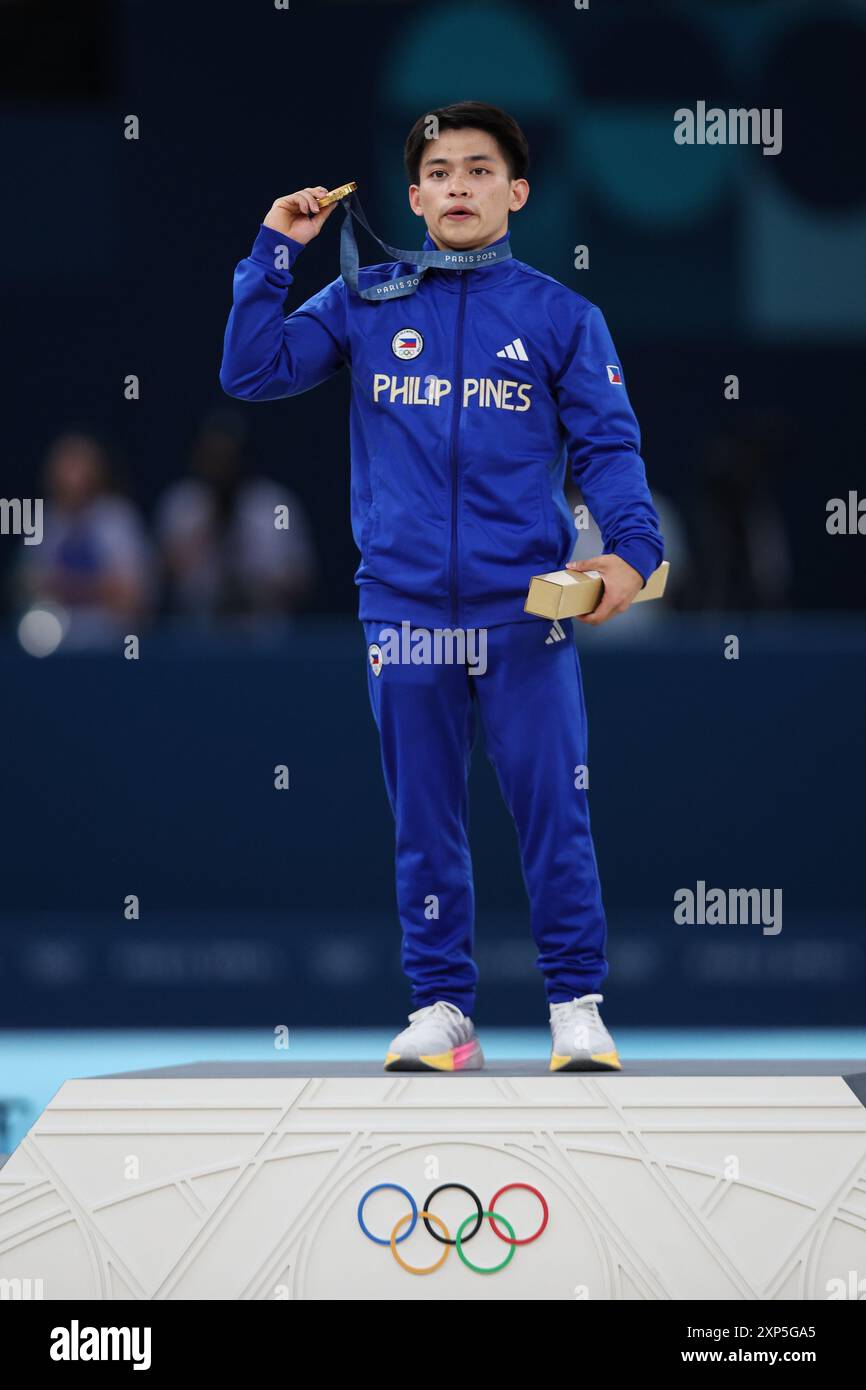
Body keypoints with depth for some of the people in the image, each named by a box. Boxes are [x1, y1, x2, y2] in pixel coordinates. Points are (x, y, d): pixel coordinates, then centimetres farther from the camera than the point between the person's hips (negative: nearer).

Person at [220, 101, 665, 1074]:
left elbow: (607, 446, 1)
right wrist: (274, 254, -2)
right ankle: (440, 1006, 13)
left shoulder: (559, 316, 5)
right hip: (404, 610, 2)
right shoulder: (365, 304, 8)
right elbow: (253, 372, 5)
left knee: (552, 812, -3)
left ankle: (576, 1004, 4)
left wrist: (630, 547, -15)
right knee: (424, 820, 6)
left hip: (526, 611, -1)